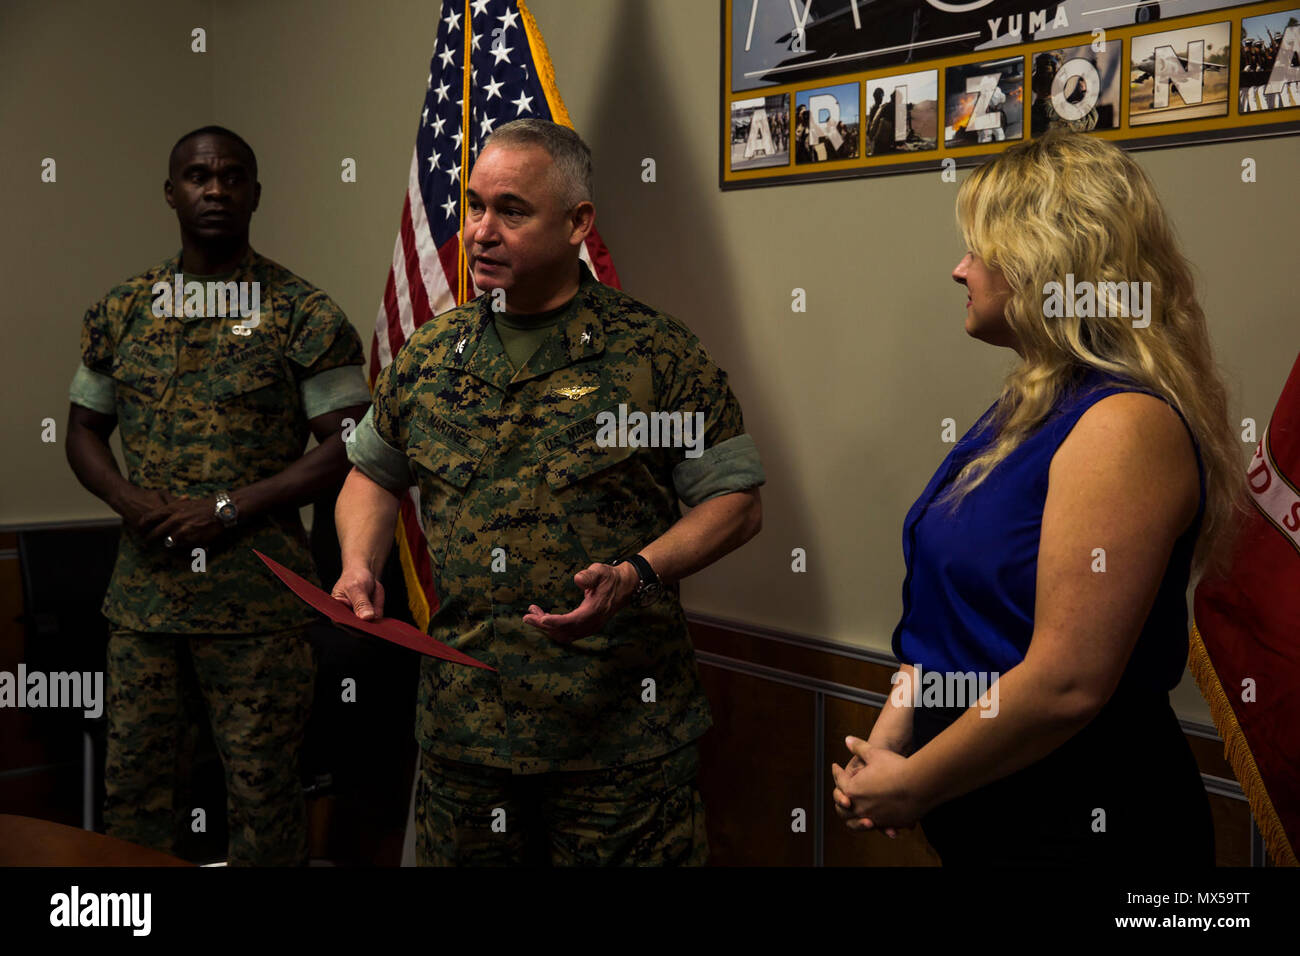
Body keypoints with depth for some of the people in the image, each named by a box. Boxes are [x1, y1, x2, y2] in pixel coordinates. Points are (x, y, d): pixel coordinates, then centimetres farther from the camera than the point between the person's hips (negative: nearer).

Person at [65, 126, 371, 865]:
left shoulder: (303, 314, -4)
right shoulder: (123, 312, 9)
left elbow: (349, 446, -8)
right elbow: (86, 429, 16)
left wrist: (229, 509, -14)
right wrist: (129, 500, -5)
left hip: (256, 600, -4)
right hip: (143, 591, 4)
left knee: (263, 785, 4)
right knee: (133, 778, 12)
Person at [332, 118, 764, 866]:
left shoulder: (657, 355, -7)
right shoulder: (430, 356, 7)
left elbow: (737, 501, -4)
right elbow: (373, 472, 21)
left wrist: (638, 573, -19)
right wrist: (360, 565, 2)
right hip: (462, 722, 4)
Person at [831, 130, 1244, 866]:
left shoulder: (1126, 425, -21)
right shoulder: (1029, 409, 8)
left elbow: (1069, 683, -26)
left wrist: (912, 785, -15)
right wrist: (893, 731, 1)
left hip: (1081, 817, -8)